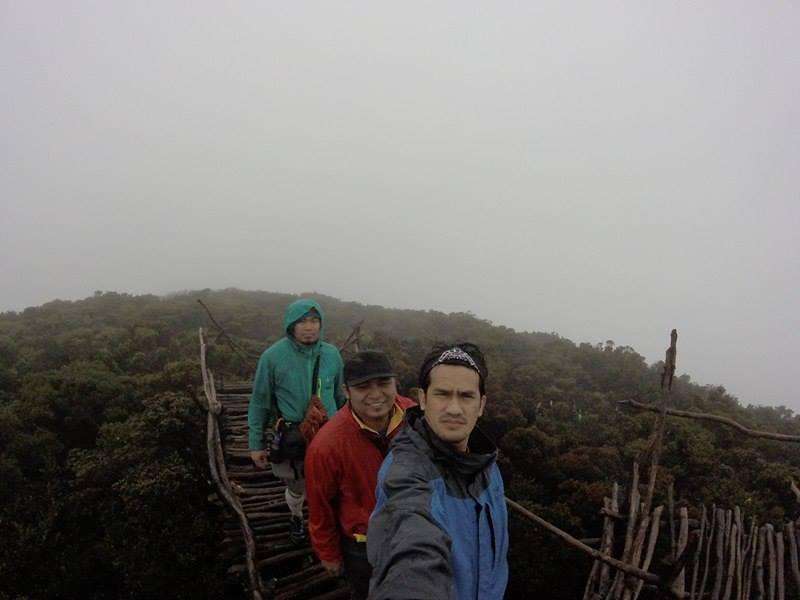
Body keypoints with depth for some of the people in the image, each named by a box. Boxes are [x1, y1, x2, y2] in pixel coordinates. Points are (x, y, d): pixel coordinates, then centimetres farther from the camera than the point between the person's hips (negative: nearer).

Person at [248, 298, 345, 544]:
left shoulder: (331, 354, -5)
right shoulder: (273, 356, -13)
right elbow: (259, 403, -5)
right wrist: (255, 444, -2)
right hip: (292, 439, -1)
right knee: (298, 488, 18)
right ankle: (296, 518, 52)